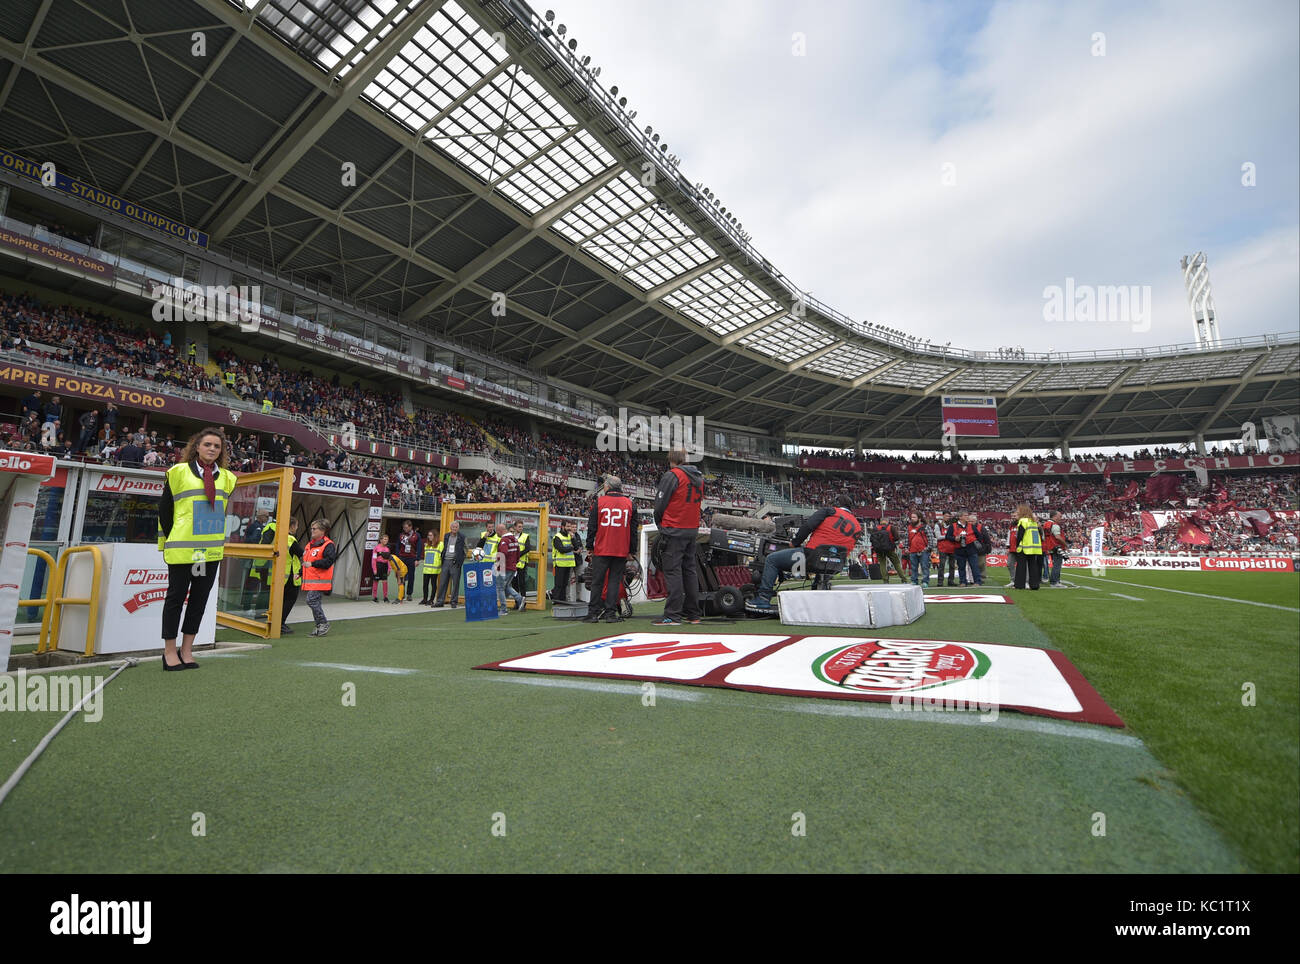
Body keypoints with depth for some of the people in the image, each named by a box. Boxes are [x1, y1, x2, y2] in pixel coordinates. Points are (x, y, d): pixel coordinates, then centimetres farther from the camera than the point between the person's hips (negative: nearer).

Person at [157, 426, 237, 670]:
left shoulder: (226, 478, 10)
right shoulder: (179, 471, -2)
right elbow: (164, 508, 2)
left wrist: (216, 539, 12)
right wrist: (171, 539, 2)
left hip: (212, 549, 5)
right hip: (182, 548, -4)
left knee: (200, 597, 8)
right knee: (176, 596, 3)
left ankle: (187, 651, 18)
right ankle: (170, 652, 13)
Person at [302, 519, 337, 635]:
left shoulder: (328, 545, -11)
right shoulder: (310, 544, 17)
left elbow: (329, 561, -22)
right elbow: (305, 560, 28)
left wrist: (312, 564, -20)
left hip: (320, 581, -9)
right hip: (310, 580, 9)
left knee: (312, 600, -14)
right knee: (314, 602, 11)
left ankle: (324, 624, -1)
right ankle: (320, 627, 19)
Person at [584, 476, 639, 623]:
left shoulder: (599, 502, 1)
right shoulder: (629, 504, 7)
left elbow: (591, 527, 2)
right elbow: (634, 529, 7)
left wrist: (589, 547, 9)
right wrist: (632, 551, 12)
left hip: (601, 550, -1)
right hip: (621, 551, 1)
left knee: (597, 581, 5)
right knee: (614, 580, 5)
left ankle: (593, 612, 7)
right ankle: (610, 613, 2)